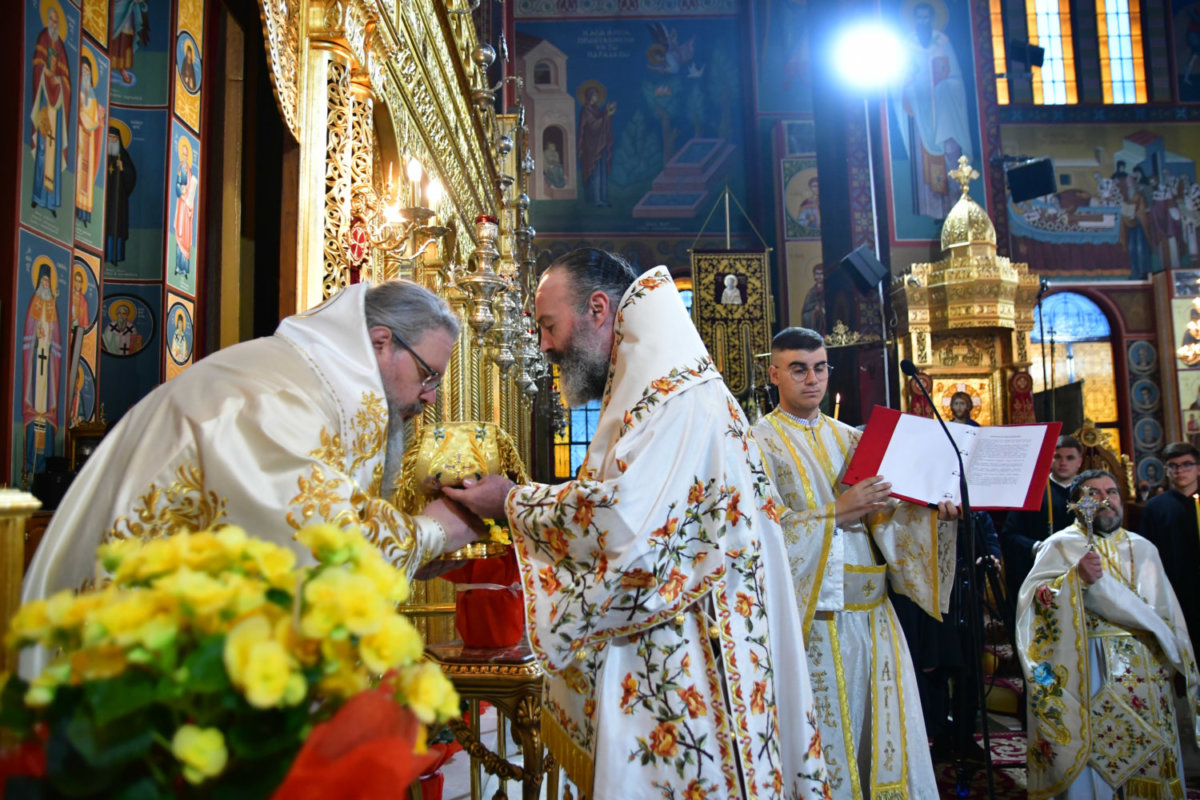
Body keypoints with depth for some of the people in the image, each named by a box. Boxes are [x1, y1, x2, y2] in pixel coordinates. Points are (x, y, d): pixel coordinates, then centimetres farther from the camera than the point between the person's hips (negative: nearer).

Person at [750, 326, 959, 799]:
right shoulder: (761, 444, -3)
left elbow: (883, 517, 9)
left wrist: (933, 510, -8)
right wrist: (835, 515, -21)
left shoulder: (849, 438, 14)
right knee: (828, 738, 0)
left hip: (871, 611, 5)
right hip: (815, 614, -5)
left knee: (885, 731, 9)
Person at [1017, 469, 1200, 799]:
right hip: (1086, 669, -4)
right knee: (1088, 749, -8)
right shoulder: (1060, 545, 2)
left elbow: (1165, 613, 17)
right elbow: (1033, 598, -11)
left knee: (1148, 753, 2)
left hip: (1145, 670, 4)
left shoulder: (1143, 549, 15)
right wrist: (1077, 577, -23)